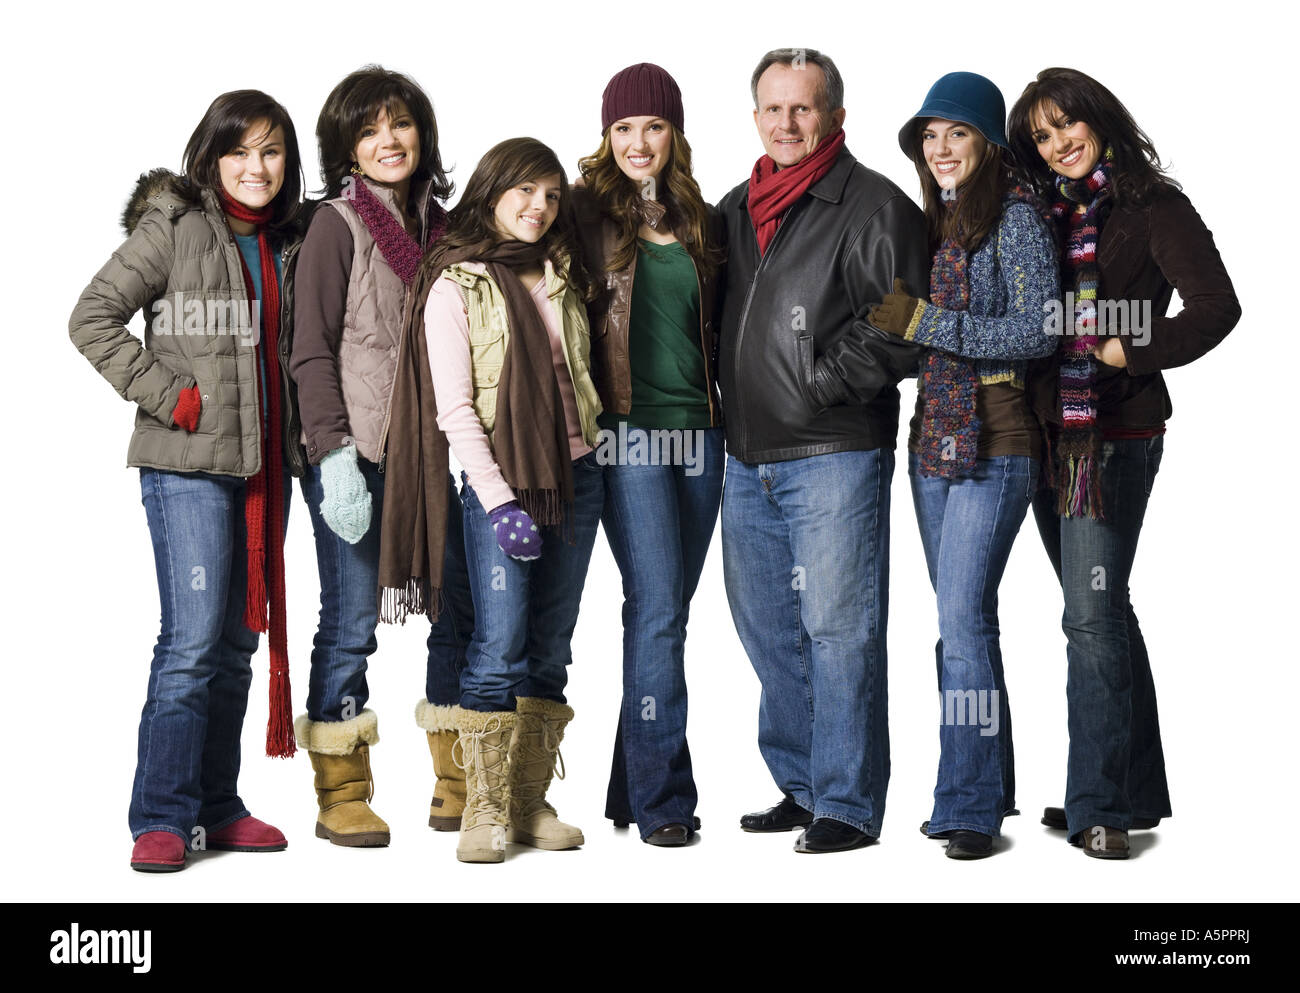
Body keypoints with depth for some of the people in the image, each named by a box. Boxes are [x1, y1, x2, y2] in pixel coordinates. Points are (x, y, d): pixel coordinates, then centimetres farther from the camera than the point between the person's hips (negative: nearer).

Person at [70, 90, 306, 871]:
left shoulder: (289, 241, 13)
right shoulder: (173, 225, -5)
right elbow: (92, 319, -8)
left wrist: (311, 434, 9)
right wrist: (167, 394, -14)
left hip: (267, 463, 6)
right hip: (190, 463, -6)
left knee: (239, 640, 11)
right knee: (193, 639, -11)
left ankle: (217, 808, 20)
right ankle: (161, 819, -2)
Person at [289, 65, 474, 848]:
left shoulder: (443, 224, 14)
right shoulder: (337, 225, -1)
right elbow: (312, 351, -6)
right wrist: (334, 454, -15)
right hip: (357, 453, -5)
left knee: (463, 608, 6)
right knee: (352, 620, -1)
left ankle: (457, 786, 17)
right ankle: (342, 794, 10)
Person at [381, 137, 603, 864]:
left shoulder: (564, 279, 14)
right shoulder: (455, 285, -3)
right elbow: (453, 407, -9)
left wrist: (594, 455, 12)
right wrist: (500, 500, -16)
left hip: (577, 477, 5)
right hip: (500, 483, -5)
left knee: (552, 648, 6)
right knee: (500, 646, -10)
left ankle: (532, 802, 12)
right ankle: (486, 811, -1)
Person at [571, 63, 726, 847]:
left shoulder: (701, 221, 14)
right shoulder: (589, 211, 1)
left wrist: (729, 410, 10)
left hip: (699, 429, 5)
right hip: (629, 429, -5)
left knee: (669, 611, 8)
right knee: (655, 608, -10)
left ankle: (634, 788, 19)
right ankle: (662, 800, -3)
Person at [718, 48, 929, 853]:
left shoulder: (874, 206, -5)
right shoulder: (735, 209, 16)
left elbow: (903, 328, -11)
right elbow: (713, 315, 25)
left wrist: (821, 383, -14)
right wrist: (728, 401, 11)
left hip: (834, 455, -7)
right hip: (747, 458, 8)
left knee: (838, 629, -4)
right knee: (767, 628, 14)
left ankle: (849, 805, 5)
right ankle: (800, 785, 27)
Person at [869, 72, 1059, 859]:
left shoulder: (1017, 217, -6)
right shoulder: (935, 221, 16)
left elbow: (1041, 332, -15)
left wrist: (924, 322, -16)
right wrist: (895, 321, 1)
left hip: (996, 441, -8)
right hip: (934, 436, 8)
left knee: (964, 616, -12)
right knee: (959, 616, 11)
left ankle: (971, 805, -5)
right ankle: (986, 788, 20)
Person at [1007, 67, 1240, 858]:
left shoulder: (1155, 207, -5)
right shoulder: (1049, 214, 14)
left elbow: (1216, 308, -15)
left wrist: (1125, 351, -14)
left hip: (1116, 432, -7)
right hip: (1051, 430, 7)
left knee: (1092, 615, -12)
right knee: (1102, 612, 12)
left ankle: (1100, 806, -7)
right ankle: (1136, 791, 22)